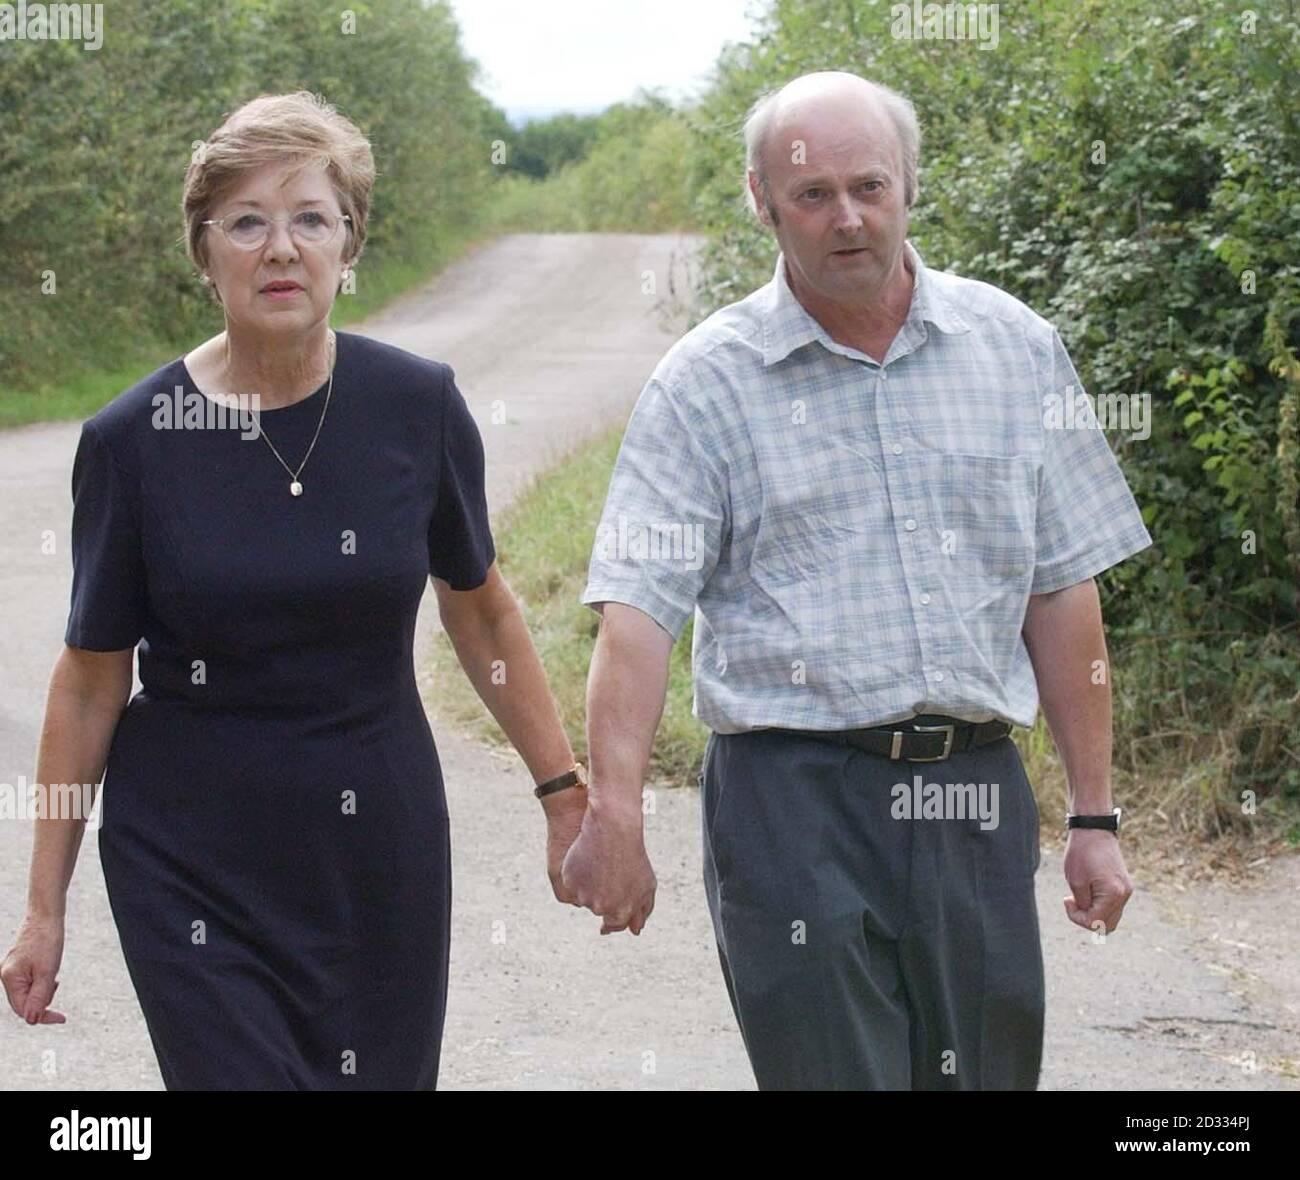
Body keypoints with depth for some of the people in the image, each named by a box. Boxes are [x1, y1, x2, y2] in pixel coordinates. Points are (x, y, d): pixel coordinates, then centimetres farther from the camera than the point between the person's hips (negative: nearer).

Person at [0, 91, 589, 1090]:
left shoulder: (418, 407, -6)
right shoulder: (134, 438, -9)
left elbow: (480, 608, 9)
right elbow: (91, 679, -2)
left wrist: (565, 791, 8)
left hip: (378, 843, 2)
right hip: (190, 859, -2)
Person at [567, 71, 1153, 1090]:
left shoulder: (1016, 348, 9)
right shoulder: (706, 383, 0)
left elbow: (1062, 593, 11)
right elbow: (638, 607, -8)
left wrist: (1095, 815, 8)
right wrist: (614, 815, -21)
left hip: (977, 795, 3)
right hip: (795, 800, -3)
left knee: (990, 1070, 8)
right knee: (832, 1072, -5)